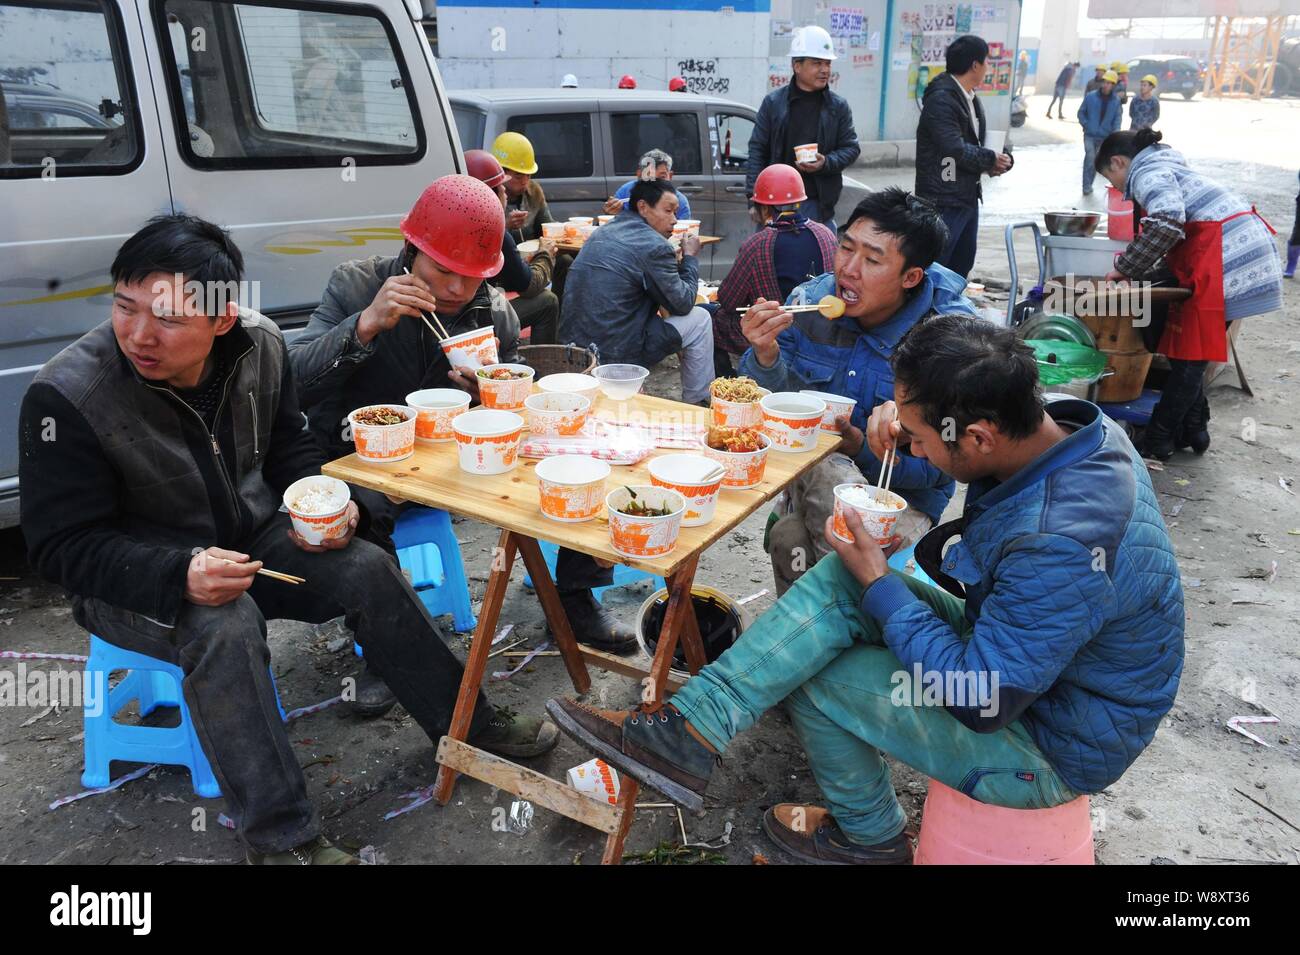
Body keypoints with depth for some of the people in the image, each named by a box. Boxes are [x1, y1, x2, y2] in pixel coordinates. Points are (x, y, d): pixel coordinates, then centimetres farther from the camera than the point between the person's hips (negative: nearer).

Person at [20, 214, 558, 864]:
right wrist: (180, 574, -36)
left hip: (253, 537, 5)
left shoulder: (259, 345, -10)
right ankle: (279, 837, -20)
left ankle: (465, 722, 8)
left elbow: (289, 450, 6)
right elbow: (65, 545, -20)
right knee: (224, 626, -33)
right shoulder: (66, 396, -24)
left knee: (367, 570, -11)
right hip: (132, 582, -4)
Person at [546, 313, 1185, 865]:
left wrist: (878, 584, -20)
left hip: (1054, 743, -8)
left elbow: (981, 701, -30)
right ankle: (693, 733, -6)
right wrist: (903, 419, -12)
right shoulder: (1062, 420, -13)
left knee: (814, 681, -4)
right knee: (837, 582, -8)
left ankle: (869, 836, 26)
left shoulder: (1059, 544, -39)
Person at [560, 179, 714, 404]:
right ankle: (696, 402, 17)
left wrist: (675, 262, 15)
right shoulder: (654, 246, -13)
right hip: (614, 355, -8)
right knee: (700, 319, 6)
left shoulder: (603, 232, 13)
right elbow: (682, 305, -5)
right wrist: (690, 257, 8)